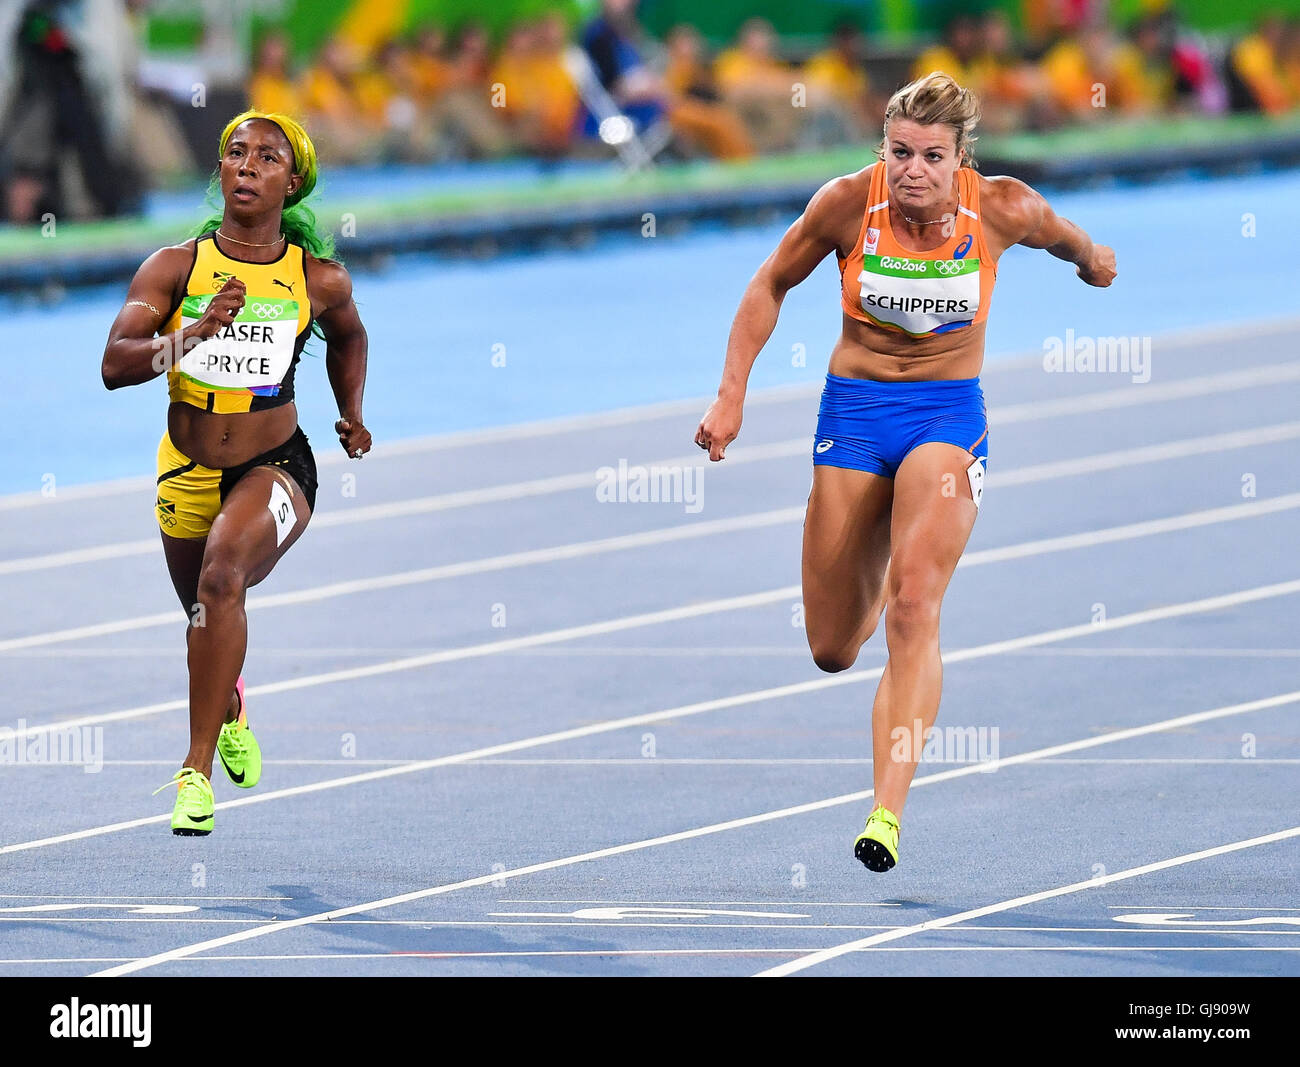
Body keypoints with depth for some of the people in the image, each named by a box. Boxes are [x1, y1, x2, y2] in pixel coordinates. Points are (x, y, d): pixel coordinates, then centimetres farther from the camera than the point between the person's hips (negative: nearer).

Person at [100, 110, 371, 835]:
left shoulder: (320, 280, -5)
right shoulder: (176, 267, -8)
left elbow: (348, 338, 20)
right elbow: (115, 365, -20)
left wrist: (352, 415, 14)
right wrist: (196, 332, -33)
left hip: (276, 468, -3)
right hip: (188, 471, 3)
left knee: (223, 572, -32)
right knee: (207, 611, 21)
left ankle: (199, 770, -28)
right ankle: (231, 714, 61)